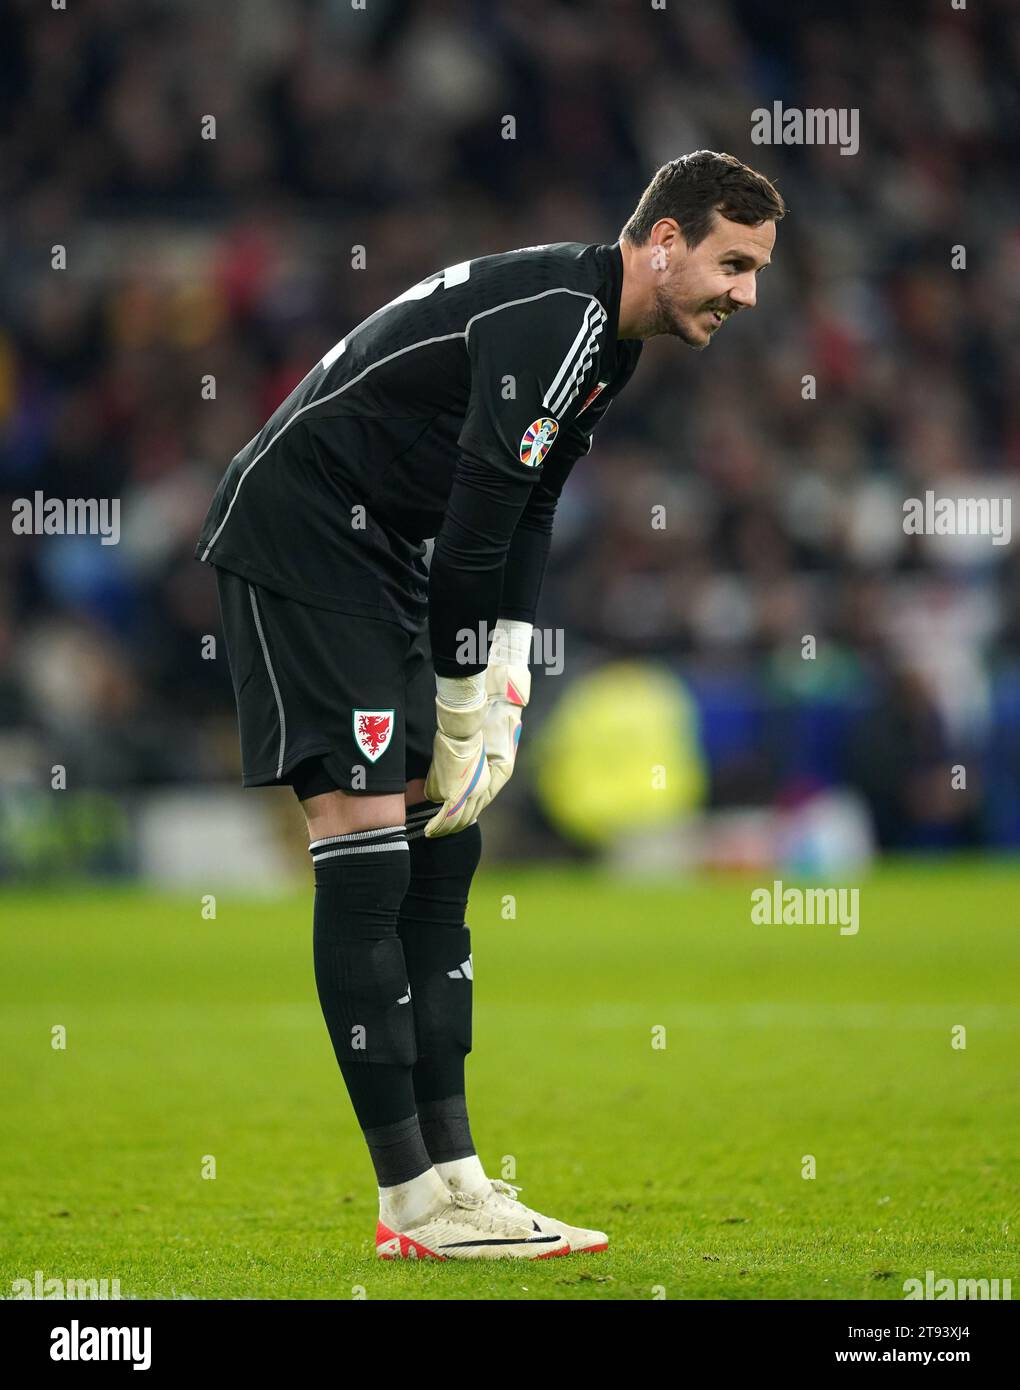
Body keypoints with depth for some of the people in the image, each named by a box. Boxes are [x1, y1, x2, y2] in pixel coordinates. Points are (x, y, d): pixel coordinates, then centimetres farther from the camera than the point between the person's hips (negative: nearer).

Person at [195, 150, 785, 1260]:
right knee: (366, 839, -13)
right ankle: (414, 1206, -14)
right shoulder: (555, 318, -22)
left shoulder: (605, 337, 10)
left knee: (441, 844, 6)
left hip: (378, 550, 11)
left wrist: (502, 717, 4)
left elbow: (524, 523, 13)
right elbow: (477, 519, -21)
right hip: (295, 532, -11)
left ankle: (450, 1175, 7)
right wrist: (462, 714, -11)